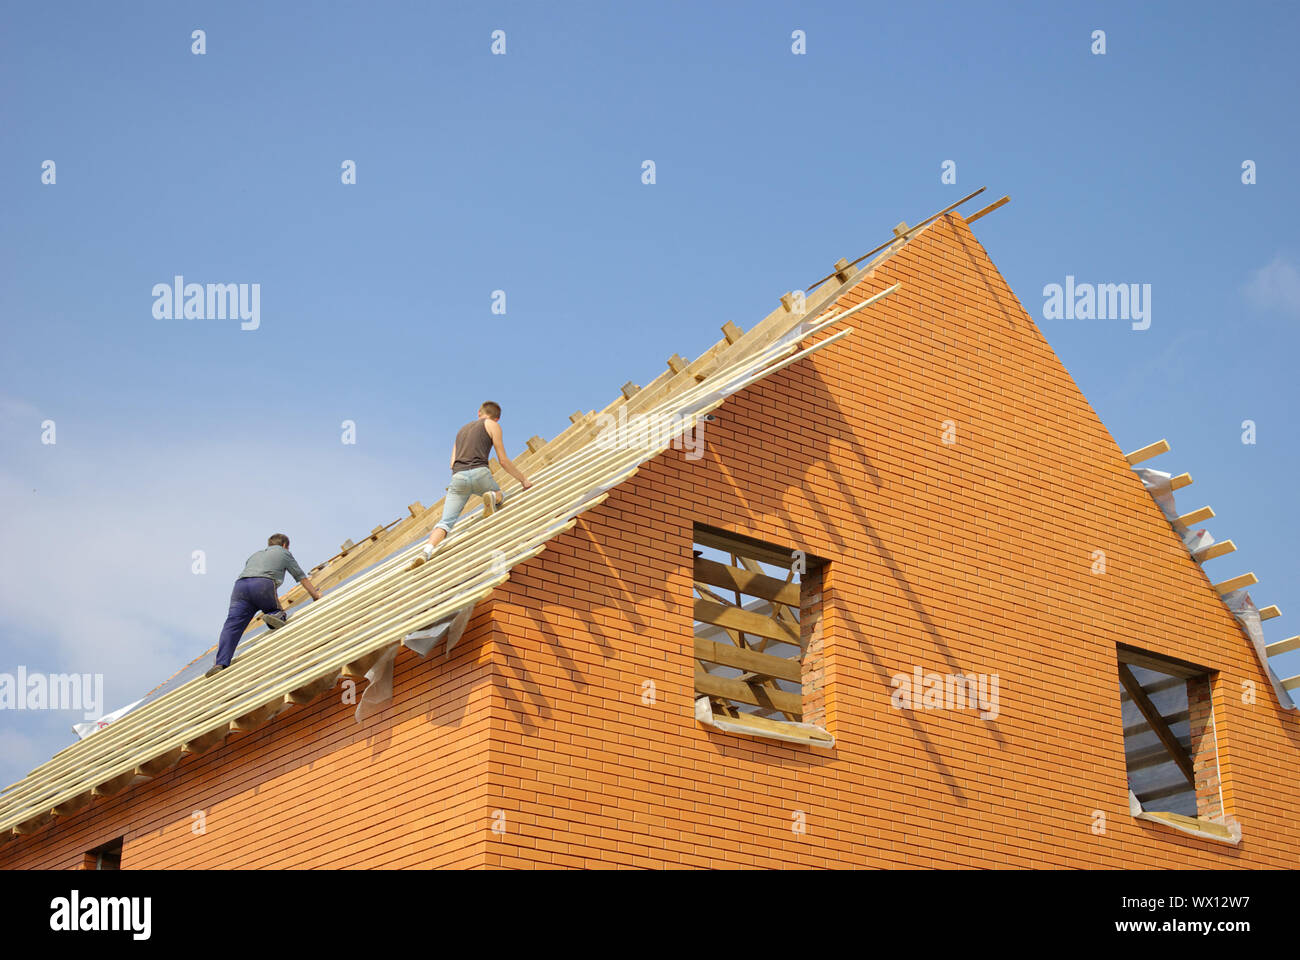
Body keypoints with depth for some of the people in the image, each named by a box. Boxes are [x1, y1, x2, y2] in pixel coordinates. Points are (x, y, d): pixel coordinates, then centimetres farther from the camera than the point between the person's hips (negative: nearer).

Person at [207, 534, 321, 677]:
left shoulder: (256, 555, 42)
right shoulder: (283, 553, 31)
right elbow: (302, 578, 36)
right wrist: (315, 595, 51)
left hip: (240, 585, 3)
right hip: (263, 585, -3)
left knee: (232, 626, -9)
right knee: (275, 610, 22)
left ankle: (221, 664, -28)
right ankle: (277, 616, -15)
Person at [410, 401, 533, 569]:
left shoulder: (462, 429, 32)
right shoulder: (492, 425, 16)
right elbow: (503, 461, 13)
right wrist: (523, 479, 25)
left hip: (458, 477, 3)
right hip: (479, 472, -3)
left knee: (445, 523, -2)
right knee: (500, 497, 27)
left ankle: (426, 552, -28)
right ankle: (492, 497, -10)